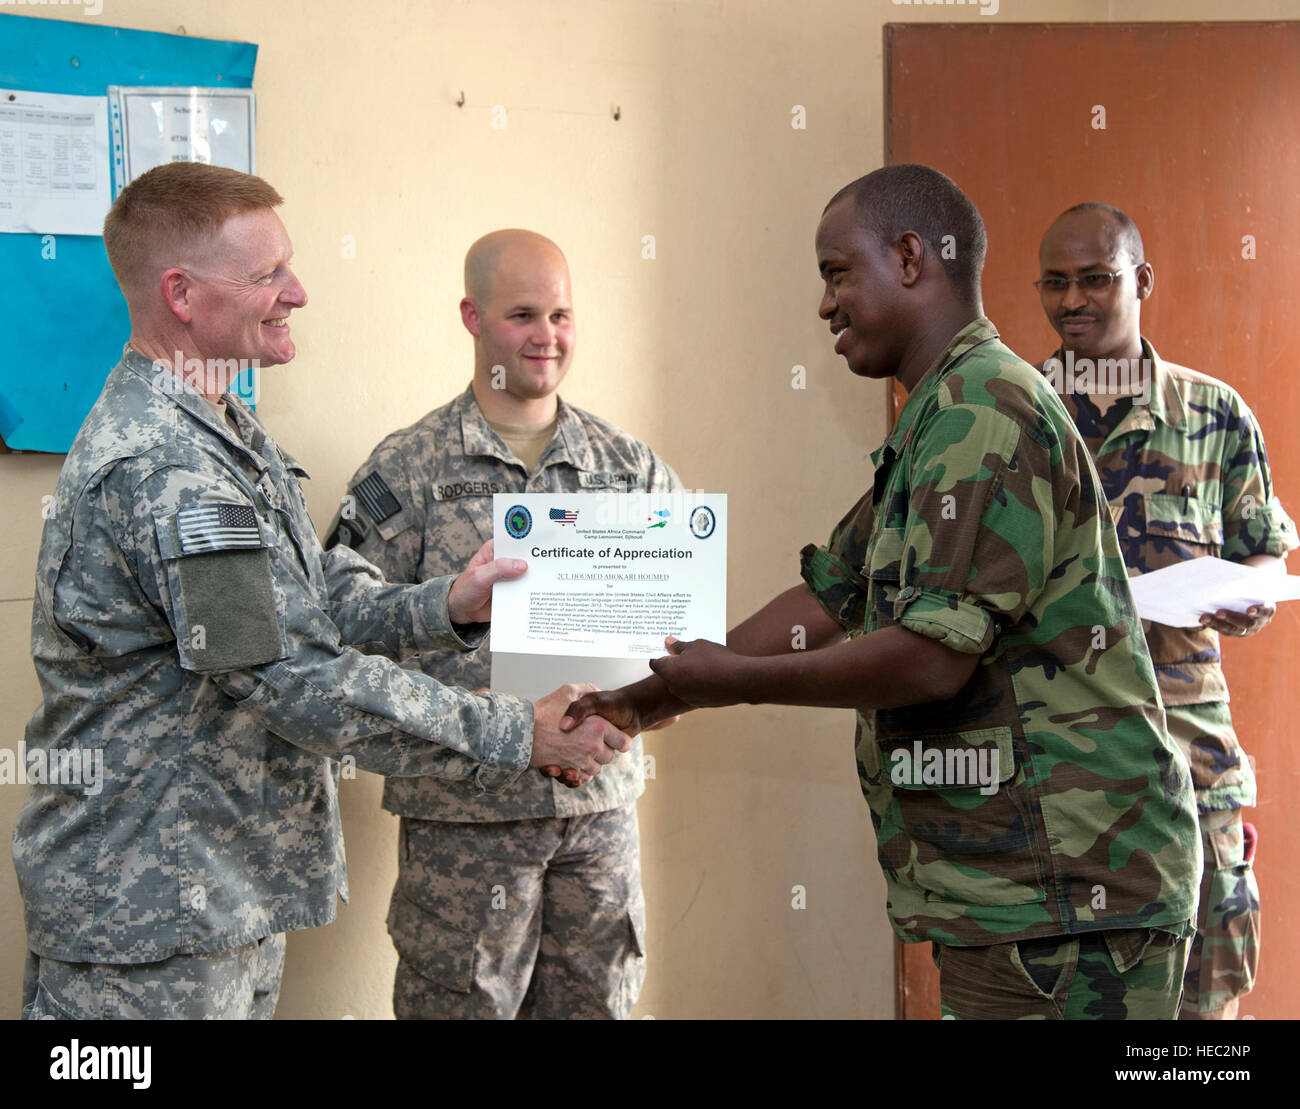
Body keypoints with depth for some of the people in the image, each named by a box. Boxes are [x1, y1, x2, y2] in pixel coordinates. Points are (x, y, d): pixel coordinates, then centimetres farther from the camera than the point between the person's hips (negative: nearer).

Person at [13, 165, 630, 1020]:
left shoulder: (227, 433, 11)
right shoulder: (160, 468, -24)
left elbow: (315, 603, 13)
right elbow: (303, 684, -26)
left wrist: (446, 607, -6)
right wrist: (520, 737, -20)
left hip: (236, 888, 10)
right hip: (148, 916, -10)